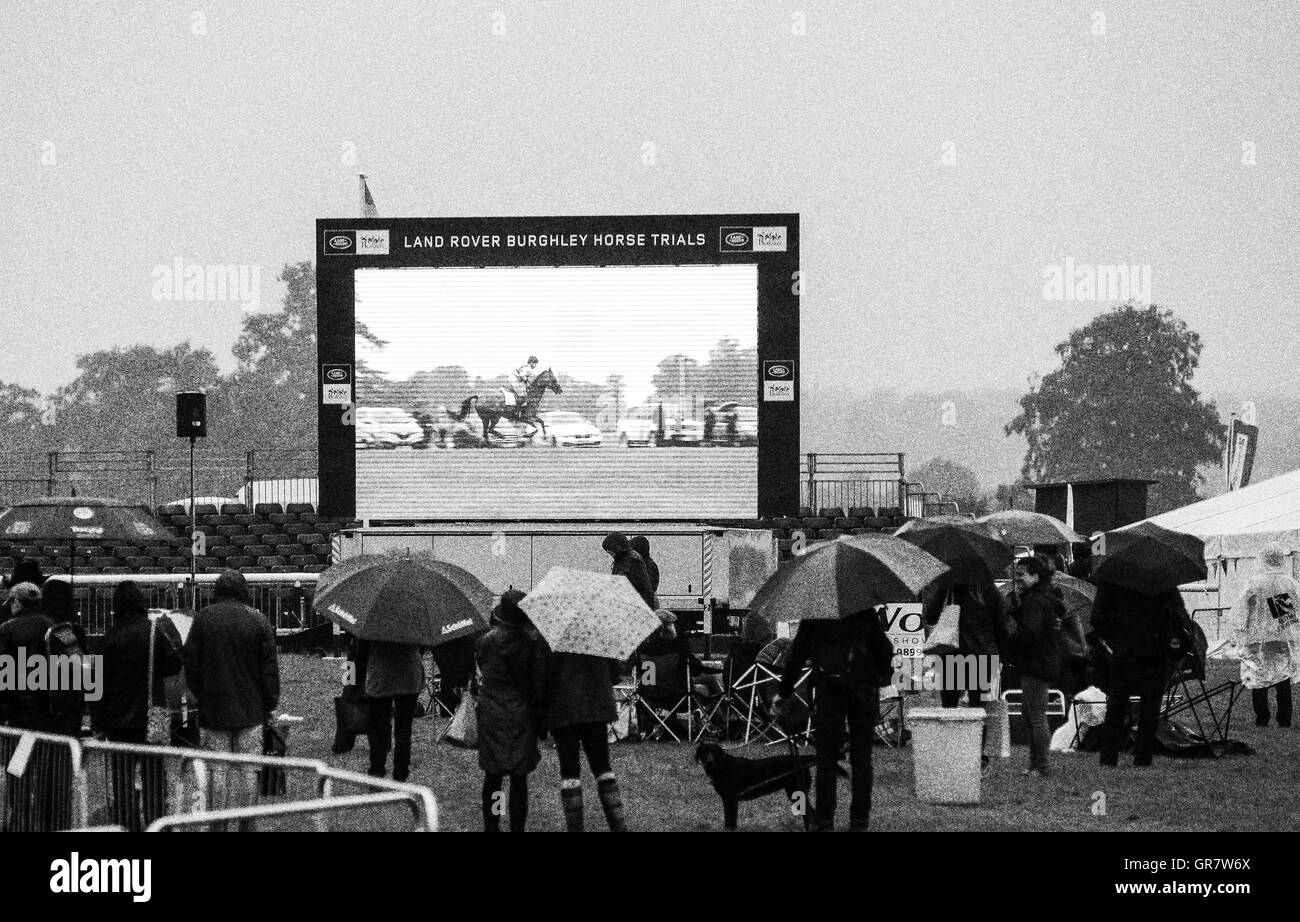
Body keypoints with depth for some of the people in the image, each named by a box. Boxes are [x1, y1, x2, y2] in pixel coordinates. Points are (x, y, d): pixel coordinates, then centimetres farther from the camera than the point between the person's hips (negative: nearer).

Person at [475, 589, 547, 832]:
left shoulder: (486, 641, -7)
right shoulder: (535, 641, -9)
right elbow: (539, 683, -6)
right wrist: (540, 717, 2)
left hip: (491, 714, 0)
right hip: (522, 716, 0)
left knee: (492, 777, 10)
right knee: (519, 779, 6)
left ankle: (491, 827, 13)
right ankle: (517, 828, 7)